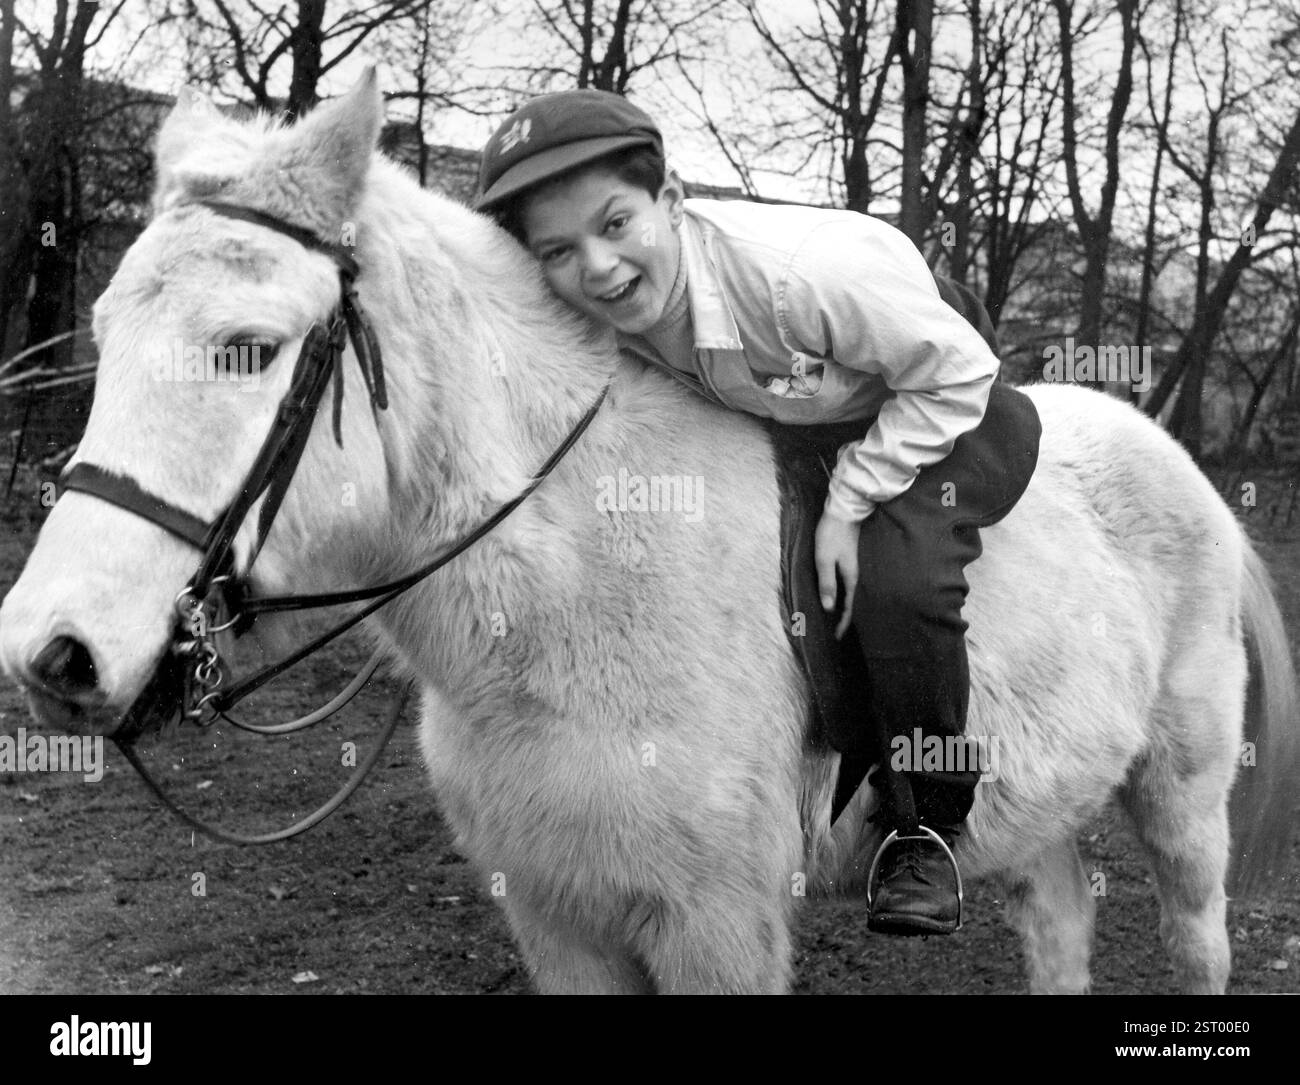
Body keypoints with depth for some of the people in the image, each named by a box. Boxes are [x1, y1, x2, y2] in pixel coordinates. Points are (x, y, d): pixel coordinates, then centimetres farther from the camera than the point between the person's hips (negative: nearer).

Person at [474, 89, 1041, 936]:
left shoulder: (797, 270, -42)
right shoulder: (604, 316, -22)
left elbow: (957, 373, -28)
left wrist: (847, 504, -28)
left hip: (934, 408, -6)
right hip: (790, 425, 7)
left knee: (896, 578, -30)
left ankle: (928, 827, -6)